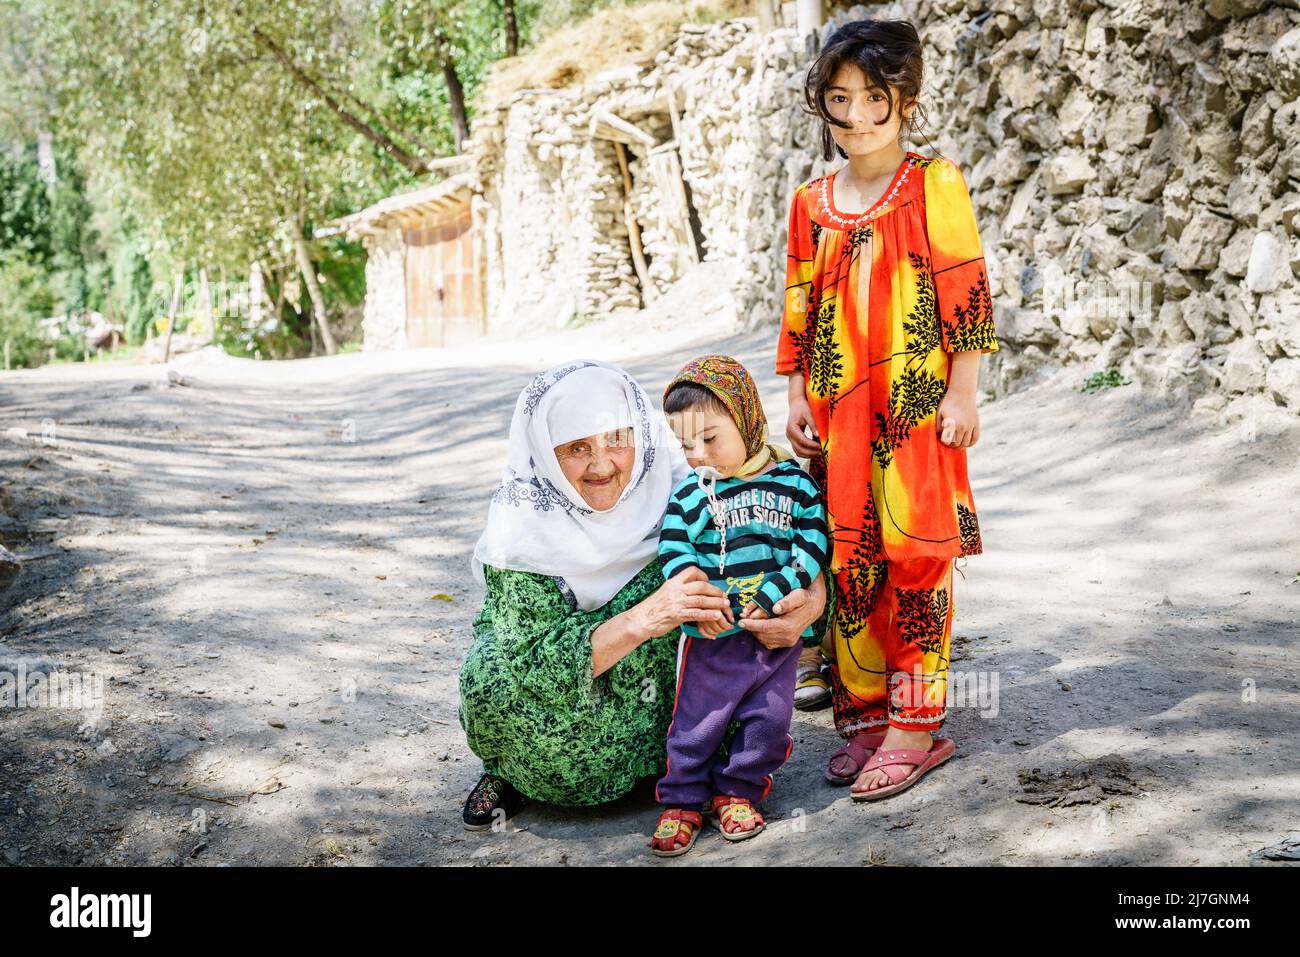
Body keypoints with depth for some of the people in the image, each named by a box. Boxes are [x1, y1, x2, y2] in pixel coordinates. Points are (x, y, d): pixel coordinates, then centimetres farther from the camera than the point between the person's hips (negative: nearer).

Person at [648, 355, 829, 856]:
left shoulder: (794, 483, -2)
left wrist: (771, 596, -15)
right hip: (713, 634, 0)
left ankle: (736, 791, 25)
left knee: (768, 720, 6)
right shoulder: (690, 494, 0)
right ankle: (683, 801, 20)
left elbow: (812, 548, -5)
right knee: (698, 722, 3)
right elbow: (674, 552, -5)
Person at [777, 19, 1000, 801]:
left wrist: (962, 394, -9)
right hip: (838, 415, 5)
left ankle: (915, 726, 5)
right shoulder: (812, 202, 10)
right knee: (849, 564, 6)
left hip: (916, 411, -4)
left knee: (916, 560, -3)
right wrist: (797, 399, 11)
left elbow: (967, 296, -5)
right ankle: (867, 716, 17)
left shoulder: (935, 185, -3)